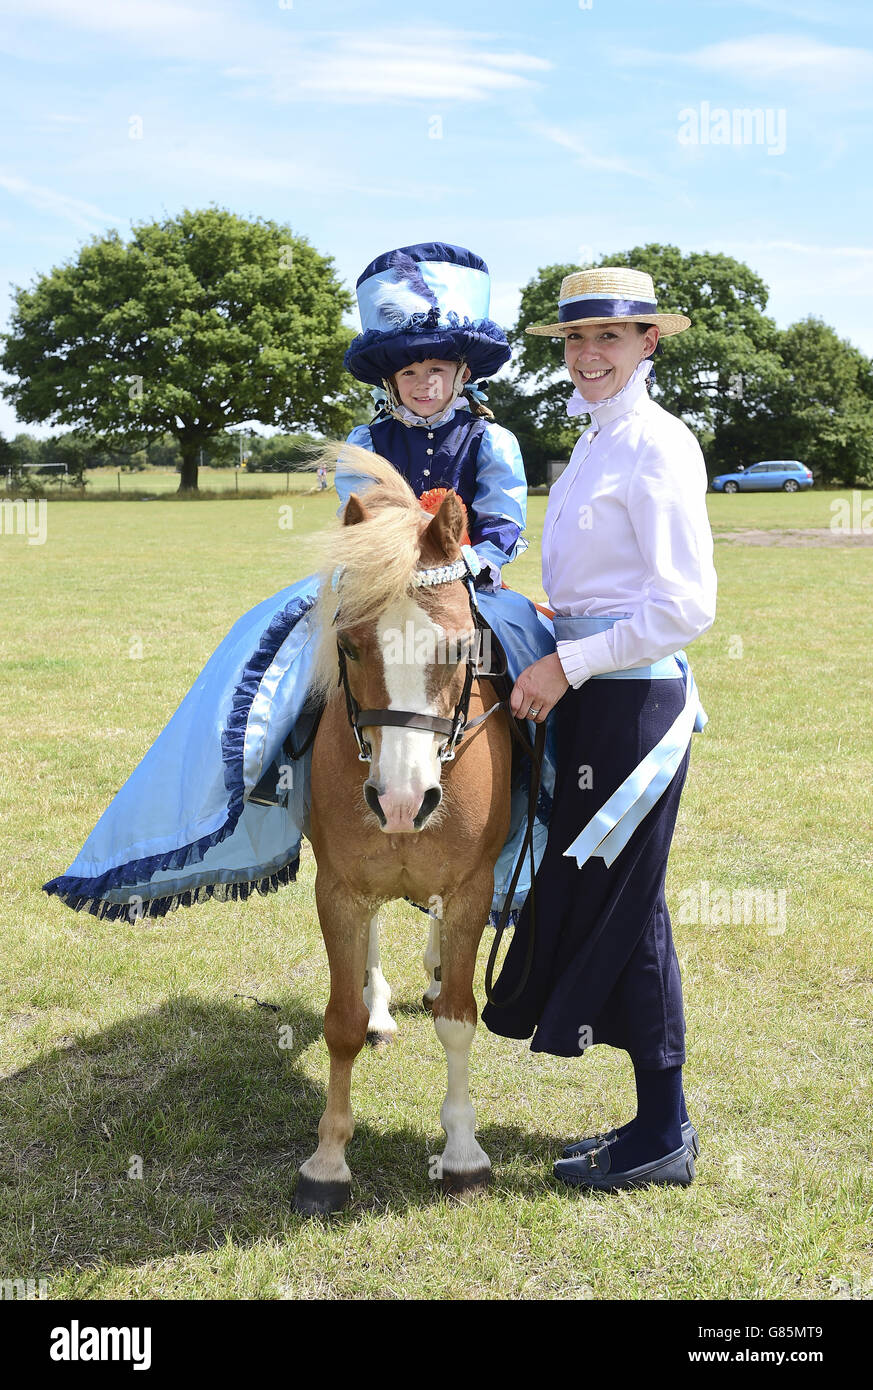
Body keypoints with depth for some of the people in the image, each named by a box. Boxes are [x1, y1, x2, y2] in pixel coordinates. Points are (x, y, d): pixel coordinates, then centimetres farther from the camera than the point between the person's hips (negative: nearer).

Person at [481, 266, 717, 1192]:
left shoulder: (657, 446, -13)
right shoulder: (597, 445, 16)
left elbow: (685, 606, -20)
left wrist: (568, 665, -18)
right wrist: (551, 643, 10)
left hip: (634, 698, -10)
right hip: (589, 690, 10)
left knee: (619, 903, -2)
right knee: (610, 899, 14)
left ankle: (663, 1138, 12)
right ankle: (661, 1120, 26)